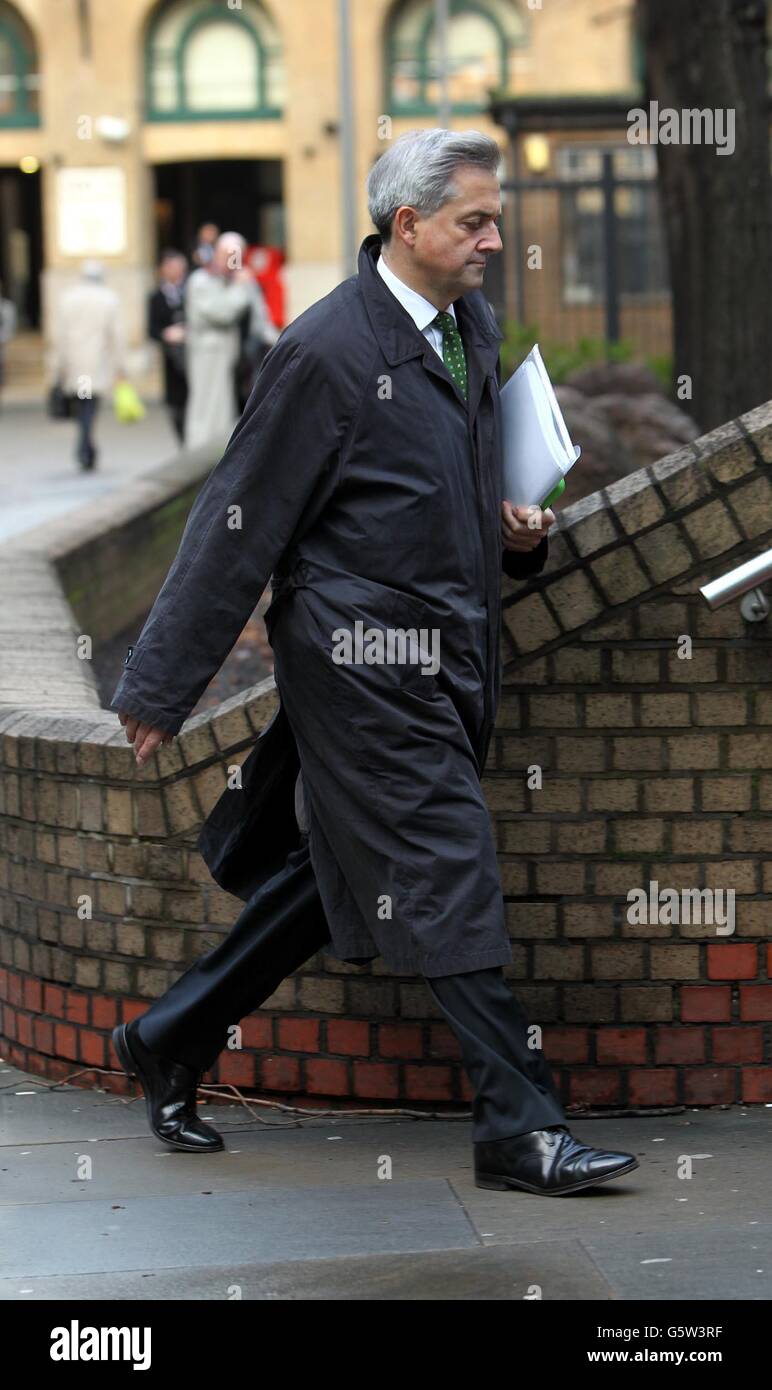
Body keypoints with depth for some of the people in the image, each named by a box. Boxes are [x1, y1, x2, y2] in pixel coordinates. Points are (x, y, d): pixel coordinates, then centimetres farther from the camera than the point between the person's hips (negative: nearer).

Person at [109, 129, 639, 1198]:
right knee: (447, 881, -7)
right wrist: (161, 685, -8)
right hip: (366, 659, -9)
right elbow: (239, 526, -11)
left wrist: (517, 531, 6)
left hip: (449, 659, 9)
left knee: (336, 881, 14)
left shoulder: (475, 326, 12)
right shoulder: (326, 352, -14)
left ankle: (171, 1041, 27)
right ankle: (521, 1132, -3)